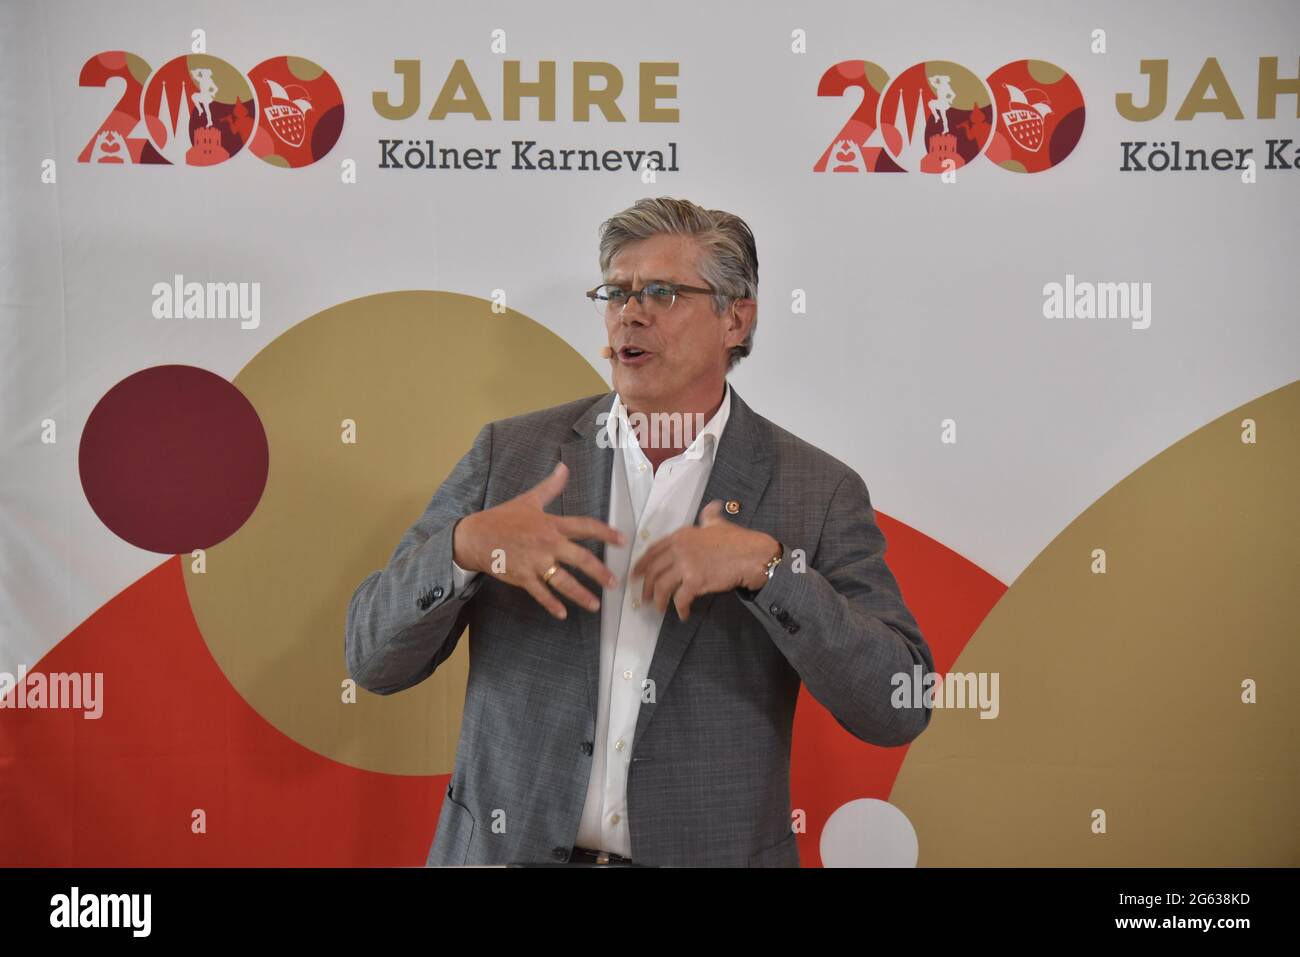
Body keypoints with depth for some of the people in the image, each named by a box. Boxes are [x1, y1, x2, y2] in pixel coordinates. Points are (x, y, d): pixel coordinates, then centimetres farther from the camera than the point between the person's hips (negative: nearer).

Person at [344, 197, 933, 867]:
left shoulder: (819, 492, -7)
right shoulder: (510, 452, -3)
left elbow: (900, 710, -13)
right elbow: (372, 658, -4)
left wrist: (765, 566, -24)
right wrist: (465, 546, -23)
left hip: (708, 855, 0)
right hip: (509, 849, 1)